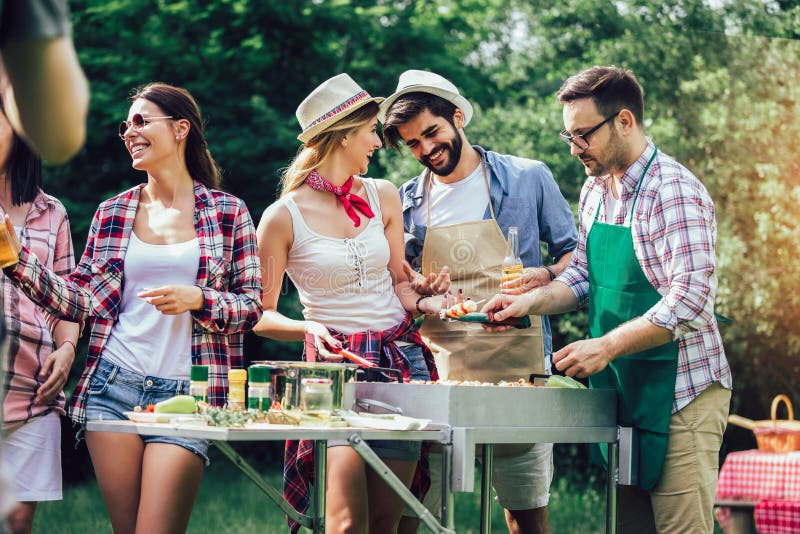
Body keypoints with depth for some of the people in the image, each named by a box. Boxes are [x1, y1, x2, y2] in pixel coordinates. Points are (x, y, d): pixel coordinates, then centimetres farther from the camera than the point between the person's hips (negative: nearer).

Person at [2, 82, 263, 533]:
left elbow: (252, 307, 4)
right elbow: (81, 302, 6)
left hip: (186, 394, -3)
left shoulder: (228, 212, 4)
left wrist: (198, 300, -14)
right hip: (113, 386, 3)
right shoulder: (113, 214, 11)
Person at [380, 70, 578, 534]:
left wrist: (546, 277, -10)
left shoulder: (528, 178, 5)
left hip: (516, 366, -2)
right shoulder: (409, 201, 11)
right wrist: (413, 287, -4)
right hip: (437, 370, 2)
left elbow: (573, 253, 11)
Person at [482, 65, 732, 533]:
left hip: (680, 392, -8)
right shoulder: (596, 191, 11)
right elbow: (583, 276, 18)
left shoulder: (674, 191, -16)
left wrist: (606, 346, -26)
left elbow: (689, 300, -24)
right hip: (620, 390, 8)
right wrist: (530, 301, 0)